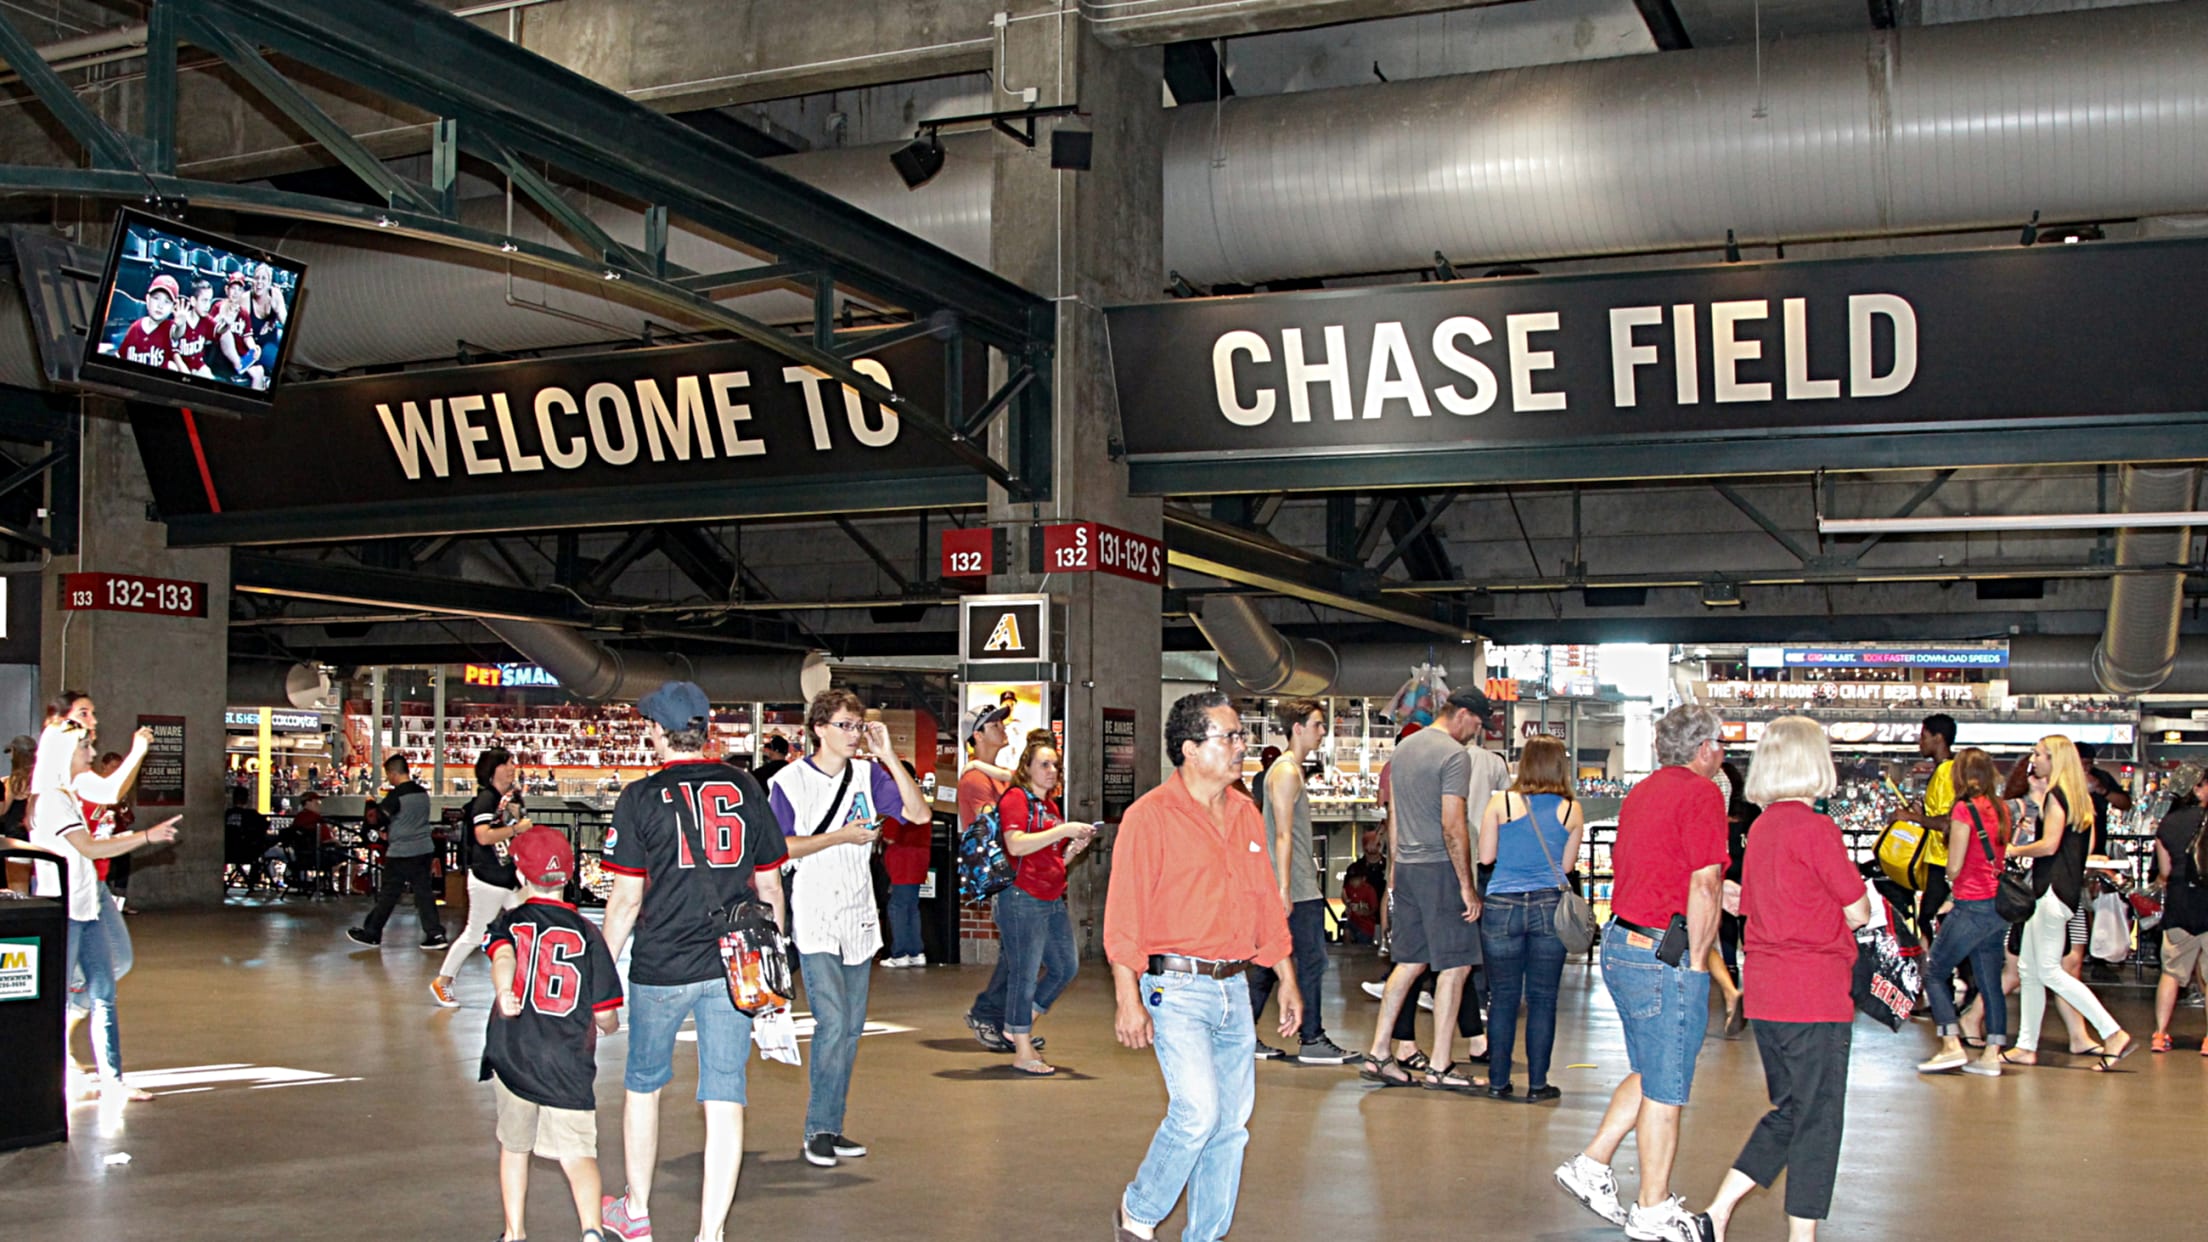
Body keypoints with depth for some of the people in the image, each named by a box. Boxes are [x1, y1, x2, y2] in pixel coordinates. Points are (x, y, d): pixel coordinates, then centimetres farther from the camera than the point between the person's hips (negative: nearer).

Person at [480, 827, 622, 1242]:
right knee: (577, 1151, -3)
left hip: (512, 1058, 1)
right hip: (569, 1064, -1)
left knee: (514, 1145, 21)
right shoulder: (587, 933, 6)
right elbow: (606, 1016, 4)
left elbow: (503, 956, -20)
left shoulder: (508, 921, 6)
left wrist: (503, 991, -40)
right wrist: (609, 1025, 27)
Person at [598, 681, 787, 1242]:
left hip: (661, 966, -2)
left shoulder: (641, 798, -6)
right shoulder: (747, 790, 3)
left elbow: (627, 898, -6)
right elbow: (770, 889, 7)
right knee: (725, 1099, 4)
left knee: (643, 1085, 18)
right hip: (732, 965, 2)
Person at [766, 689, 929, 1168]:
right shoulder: (791, 781, -5)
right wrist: (840, 836, -13)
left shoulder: (868, 773, 5)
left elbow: (918, 812, -4)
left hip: (859, 917, 5)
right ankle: (817, 1132, -1)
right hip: (814, 920, -5)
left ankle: (831, 1128, 19)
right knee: (832, 1023, -13)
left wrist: (887, 755, -9)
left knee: (851, 1029, 9)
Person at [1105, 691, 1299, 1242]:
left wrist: (1287, 980, 18)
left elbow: (1266, 902, 19)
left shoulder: (1246, 814, 12)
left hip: (1234, 988, 7)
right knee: (1197, 1111, -15)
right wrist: (1127, 999, -15)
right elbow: (1125, 913, -11)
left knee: (1231, 1123, 8)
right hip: (1176, 989, -7)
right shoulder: (1150, 815, -9)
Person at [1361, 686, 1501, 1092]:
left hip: (1407, 867, 8)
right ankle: (1439, 1068, 0)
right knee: (1454, 964, -1)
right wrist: (1467, 886, -13)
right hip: (1440, 867, -8)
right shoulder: (1455, 754, -12)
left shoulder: (1403, 748, 15)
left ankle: (1377, 1054, 13)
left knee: (1410, 961, 13)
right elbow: (1453, 827, -17)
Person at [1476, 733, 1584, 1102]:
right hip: (1549, 906, 0)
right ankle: (1537, 1083, 9)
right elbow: (1567, 865, 8)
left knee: (1502, 998, 7)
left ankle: (1498, 1081, 12)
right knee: (1543, 999, 7)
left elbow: (1485, 856, 1)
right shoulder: (1571, 810, 1)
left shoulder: (1501, 803, -3)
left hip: (1502, 906, 0)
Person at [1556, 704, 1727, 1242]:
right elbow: (1704, 885, -18)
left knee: (1652, 1073, 21)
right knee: (1666, 1087, 3)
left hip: (1621, 941, 9)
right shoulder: (1702, 793, -12)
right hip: (1665, 954, -9)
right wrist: (1697, 961, -11)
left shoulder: (1642, 791, 14)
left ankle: (1591, 1164, 19)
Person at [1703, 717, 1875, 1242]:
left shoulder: (1761, 829, 9)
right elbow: (1858, 912, -8)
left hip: (1766, 996, 8)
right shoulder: (1817, 829, -14)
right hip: (1815, 997, -8)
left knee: (1787, 1114, 18)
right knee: (1818, 1122, 3)